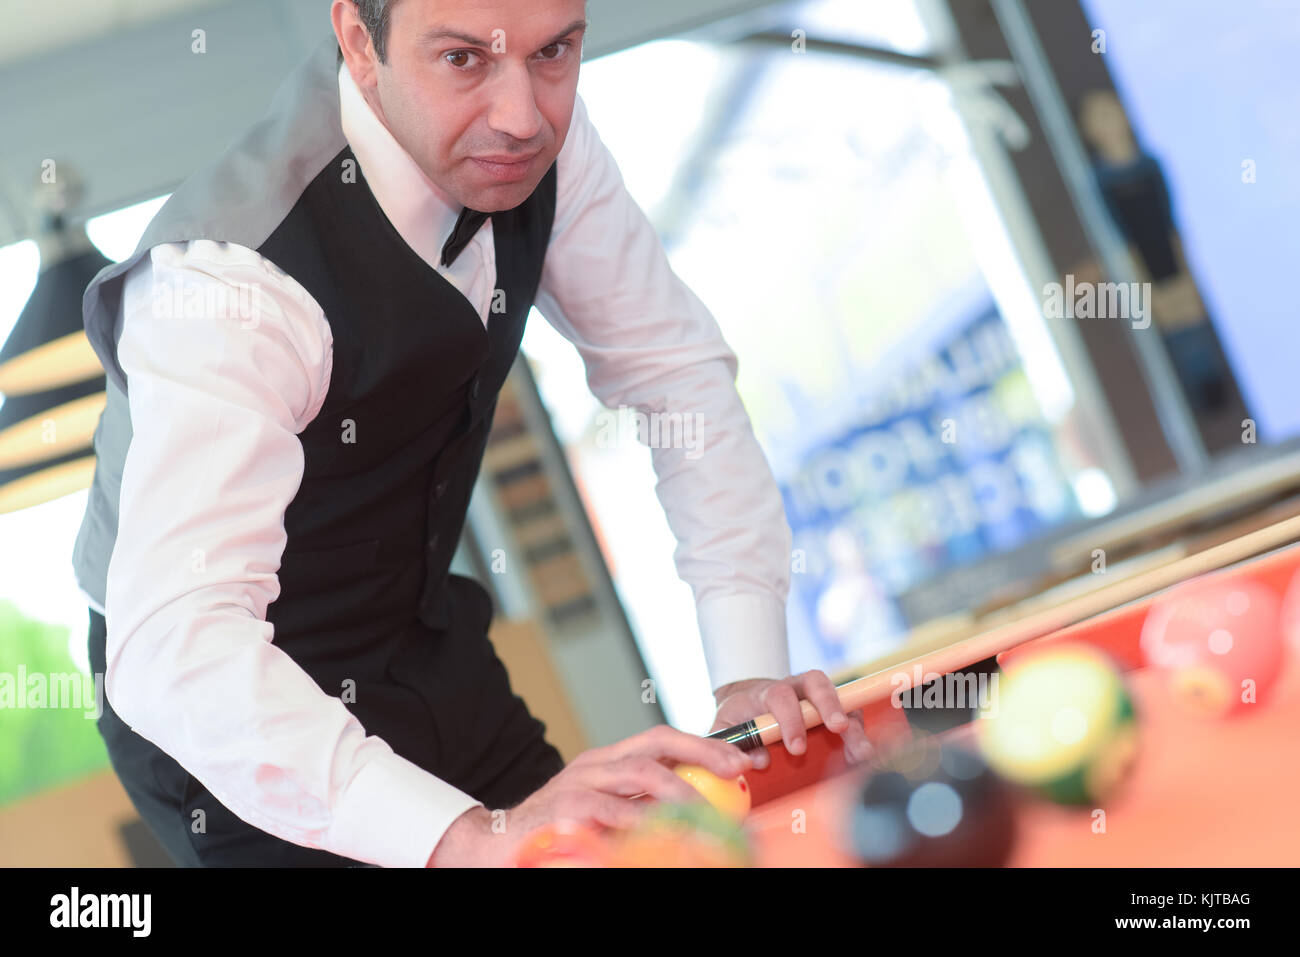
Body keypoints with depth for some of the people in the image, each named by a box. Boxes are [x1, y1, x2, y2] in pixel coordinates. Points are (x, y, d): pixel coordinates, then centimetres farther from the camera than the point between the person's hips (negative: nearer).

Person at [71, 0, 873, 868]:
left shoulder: (535, 135, -16)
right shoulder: (228, 270, -35)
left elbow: (674, 367, -6)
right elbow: (172, 647, -45)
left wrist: (753, 674, -16)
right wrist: (472, 837, -55)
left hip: (428, 648, 6)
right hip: (248, 726, -6)